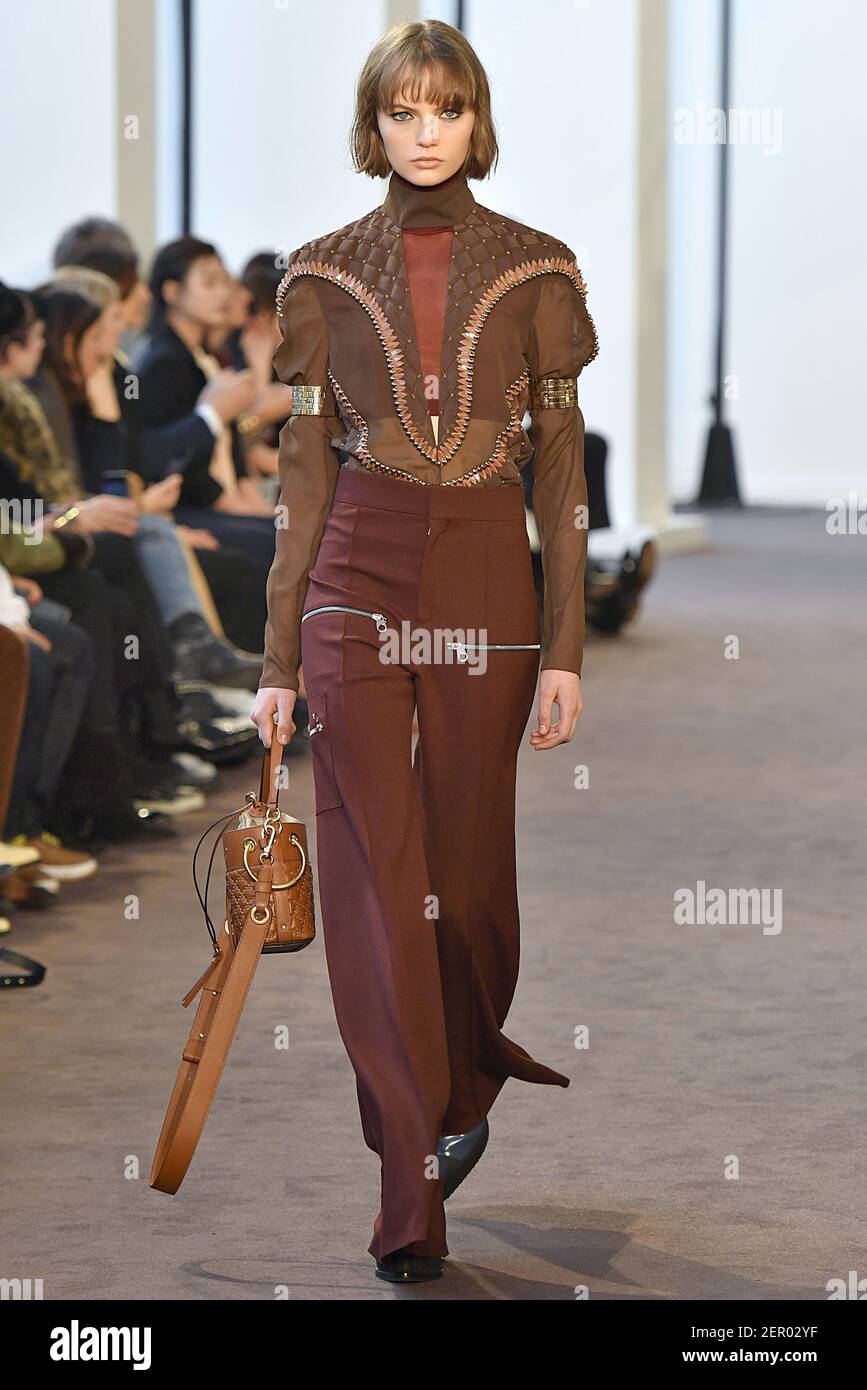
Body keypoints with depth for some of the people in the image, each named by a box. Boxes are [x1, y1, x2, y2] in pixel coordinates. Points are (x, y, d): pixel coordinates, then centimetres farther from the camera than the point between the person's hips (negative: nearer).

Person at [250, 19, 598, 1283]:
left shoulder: (536, 272, 3)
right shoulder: (326, 276, 4)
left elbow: (561, 467, 3)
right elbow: (304, 470, 5)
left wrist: (567, 647, -3)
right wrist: (279, 658, 3)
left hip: (487, 578, 0)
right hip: (357, 580, 0)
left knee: (468, 865, 8)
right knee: (376, 879, -6)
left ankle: (466, 1084, 38)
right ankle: (412, 1201, -5)